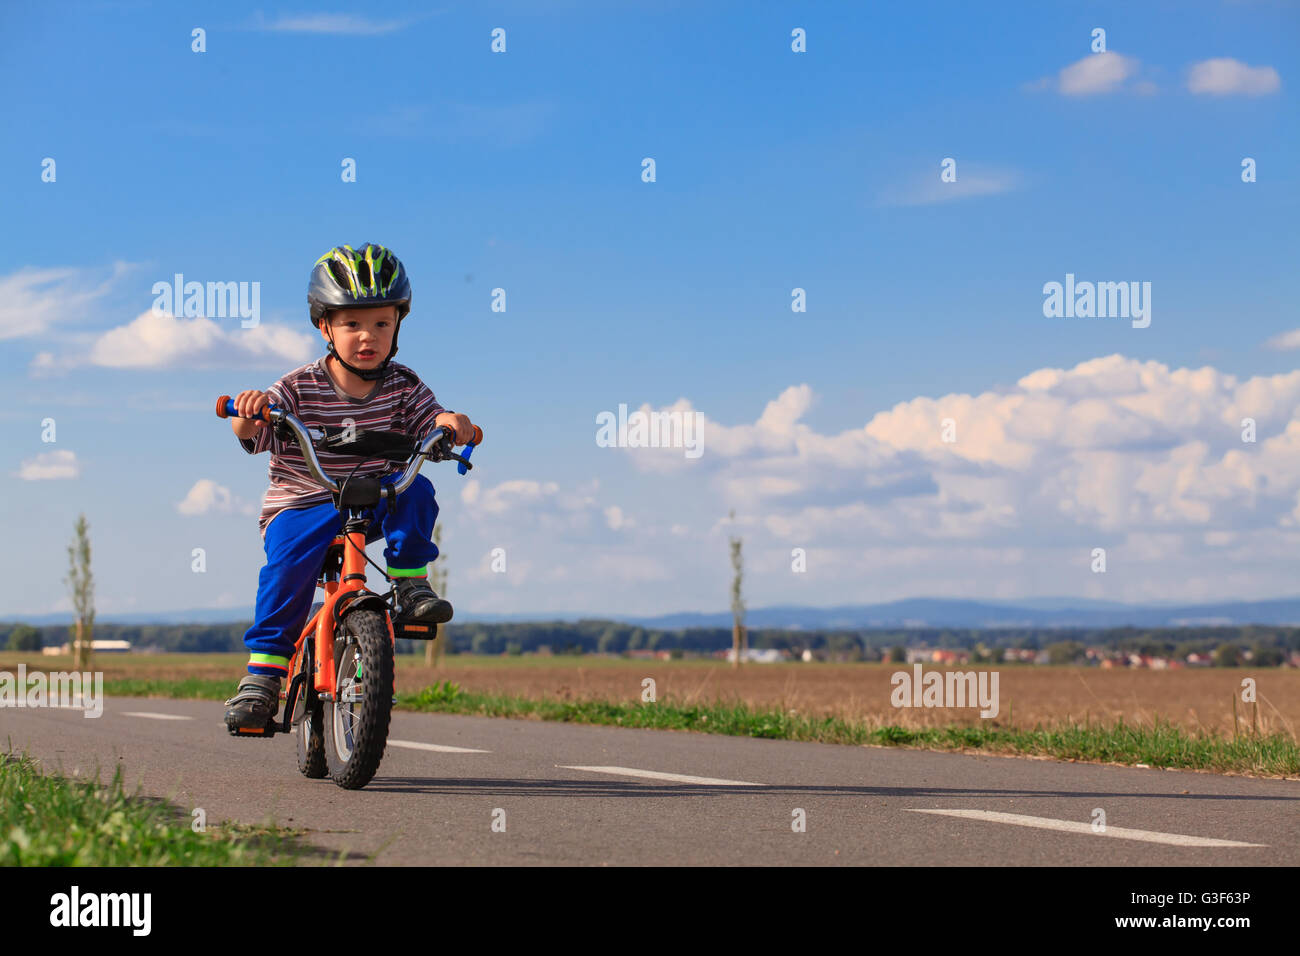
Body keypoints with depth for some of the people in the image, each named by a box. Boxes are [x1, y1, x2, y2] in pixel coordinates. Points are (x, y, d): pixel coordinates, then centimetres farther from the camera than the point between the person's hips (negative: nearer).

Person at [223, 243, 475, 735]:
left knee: (416, 491, -26)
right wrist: (249, 412, -41)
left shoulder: (402, 386, 0)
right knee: (288, 564, -28)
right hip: (300, 506, -2)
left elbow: (427, 425, -6)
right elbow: (253, 435, -18)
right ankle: (263, 668, -18)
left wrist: (448, 423, -29)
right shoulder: (300, 389, -9)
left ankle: (410, 583, -9)